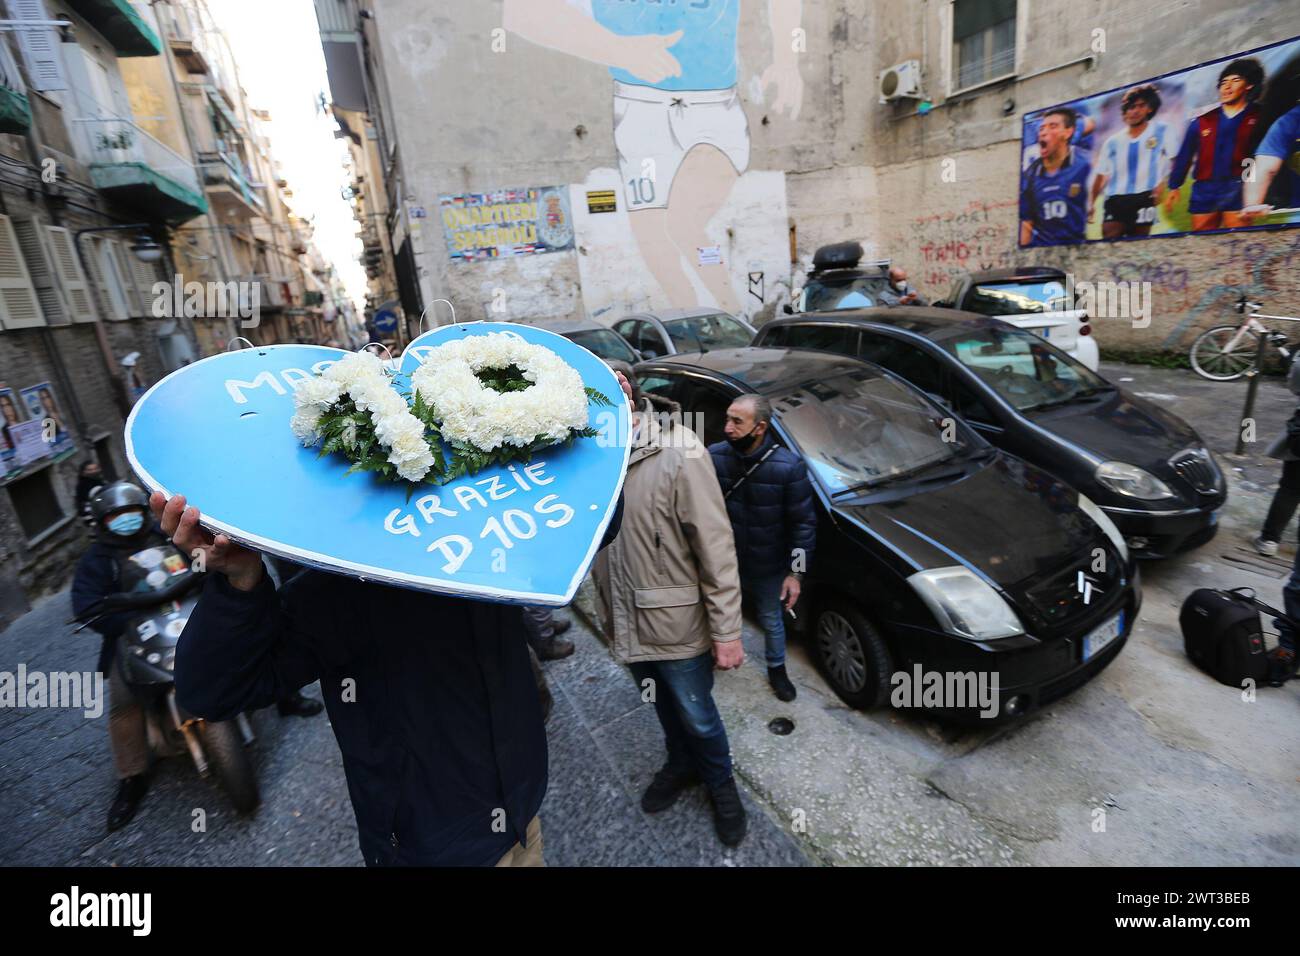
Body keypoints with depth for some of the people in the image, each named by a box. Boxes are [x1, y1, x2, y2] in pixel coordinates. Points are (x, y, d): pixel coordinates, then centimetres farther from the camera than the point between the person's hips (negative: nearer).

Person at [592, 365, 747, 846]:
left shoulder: (678, 453, -23)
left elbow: (716, 548, -19)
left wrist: (726, 631, -16)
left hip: (676, 624, -5)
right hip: (627, 623, 5)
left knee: (698, 717, 17)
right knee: (664, 707, 28)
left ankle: (721, 783, 47)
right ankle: (682, 765, 56)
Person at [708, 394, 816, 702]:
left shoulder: (788, 466, -22)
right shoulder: (714, 456, -17)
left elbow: (804, 523, -12)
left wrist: (796, 572, -11)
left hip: (768, 566, -1)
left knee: (772, 621, 22)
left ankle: (776, 670, 49)